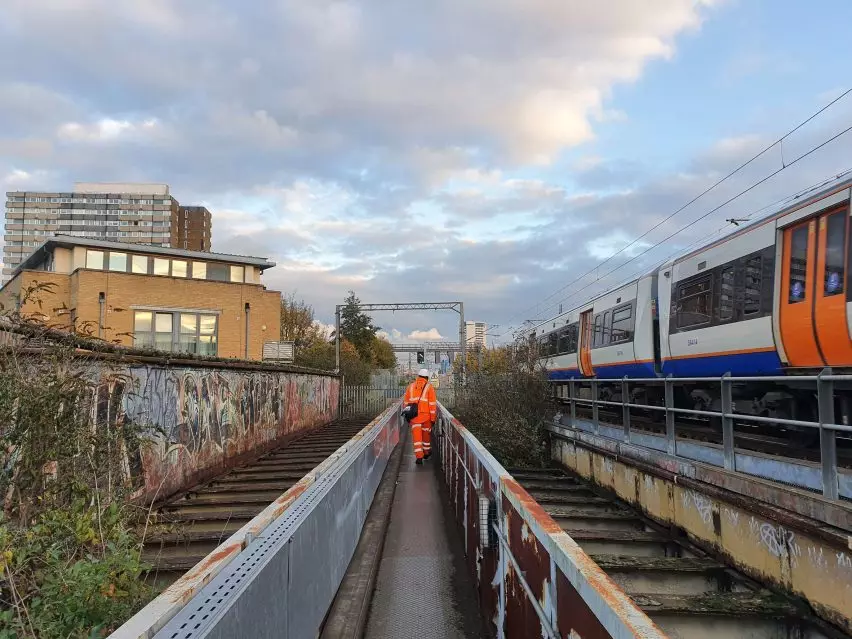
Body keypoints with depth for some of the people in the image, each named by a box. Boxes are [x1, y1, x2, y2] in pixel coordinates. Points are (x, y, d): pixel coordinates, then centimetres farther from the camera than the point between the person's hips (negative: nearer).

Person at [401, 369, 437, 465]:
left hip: (414, 416, 1)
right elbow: (432, 403, -4)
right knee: (426, 433, 18)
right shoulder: (429, 387, 0)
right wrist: (433, 417, 0)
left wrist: (407, 415, 21)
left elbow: (405, 402, 13)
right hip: (426, 415, -1)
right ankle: (426, 452, 34)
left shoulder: (411, 386, 9)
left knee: (416, 435, 3)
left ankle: (419, 457, -4)